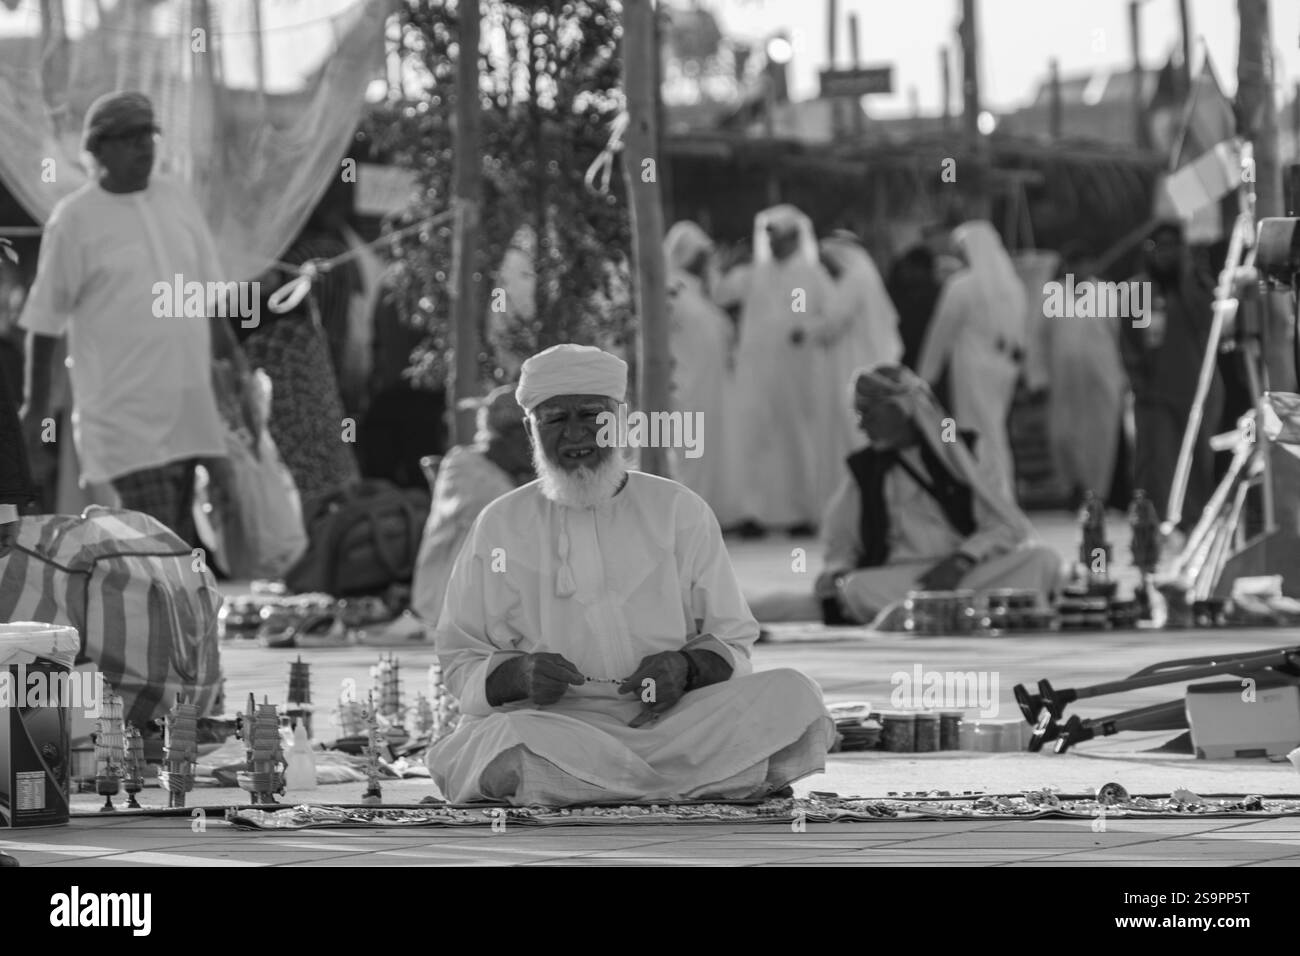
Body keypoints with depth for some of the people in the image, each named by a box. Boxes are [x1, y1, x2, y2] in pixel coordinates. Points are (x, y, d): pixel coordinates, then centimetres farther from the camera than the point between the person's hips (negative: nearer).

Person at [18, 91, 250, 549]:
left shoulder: (177, 202, 10)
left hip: (189, 406, 6)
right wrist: (35, 407, 1)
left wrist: (235, 365, 12)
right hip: (125, 418, -6)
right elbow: (44, 322, -1)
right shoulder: (74, 219, -6)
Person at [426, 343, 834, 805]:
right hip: (553, 722, -2)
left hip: (675, 716, 2)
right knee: (511, 741, -39)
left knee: (792, 696, -25)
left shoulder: (680, 511, 14)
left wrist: (687, 666, -10)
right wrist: (517, 674, -11)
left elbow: (731, 641, 14)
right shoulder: (499, 526, 12)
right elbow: (459, 662, 11)